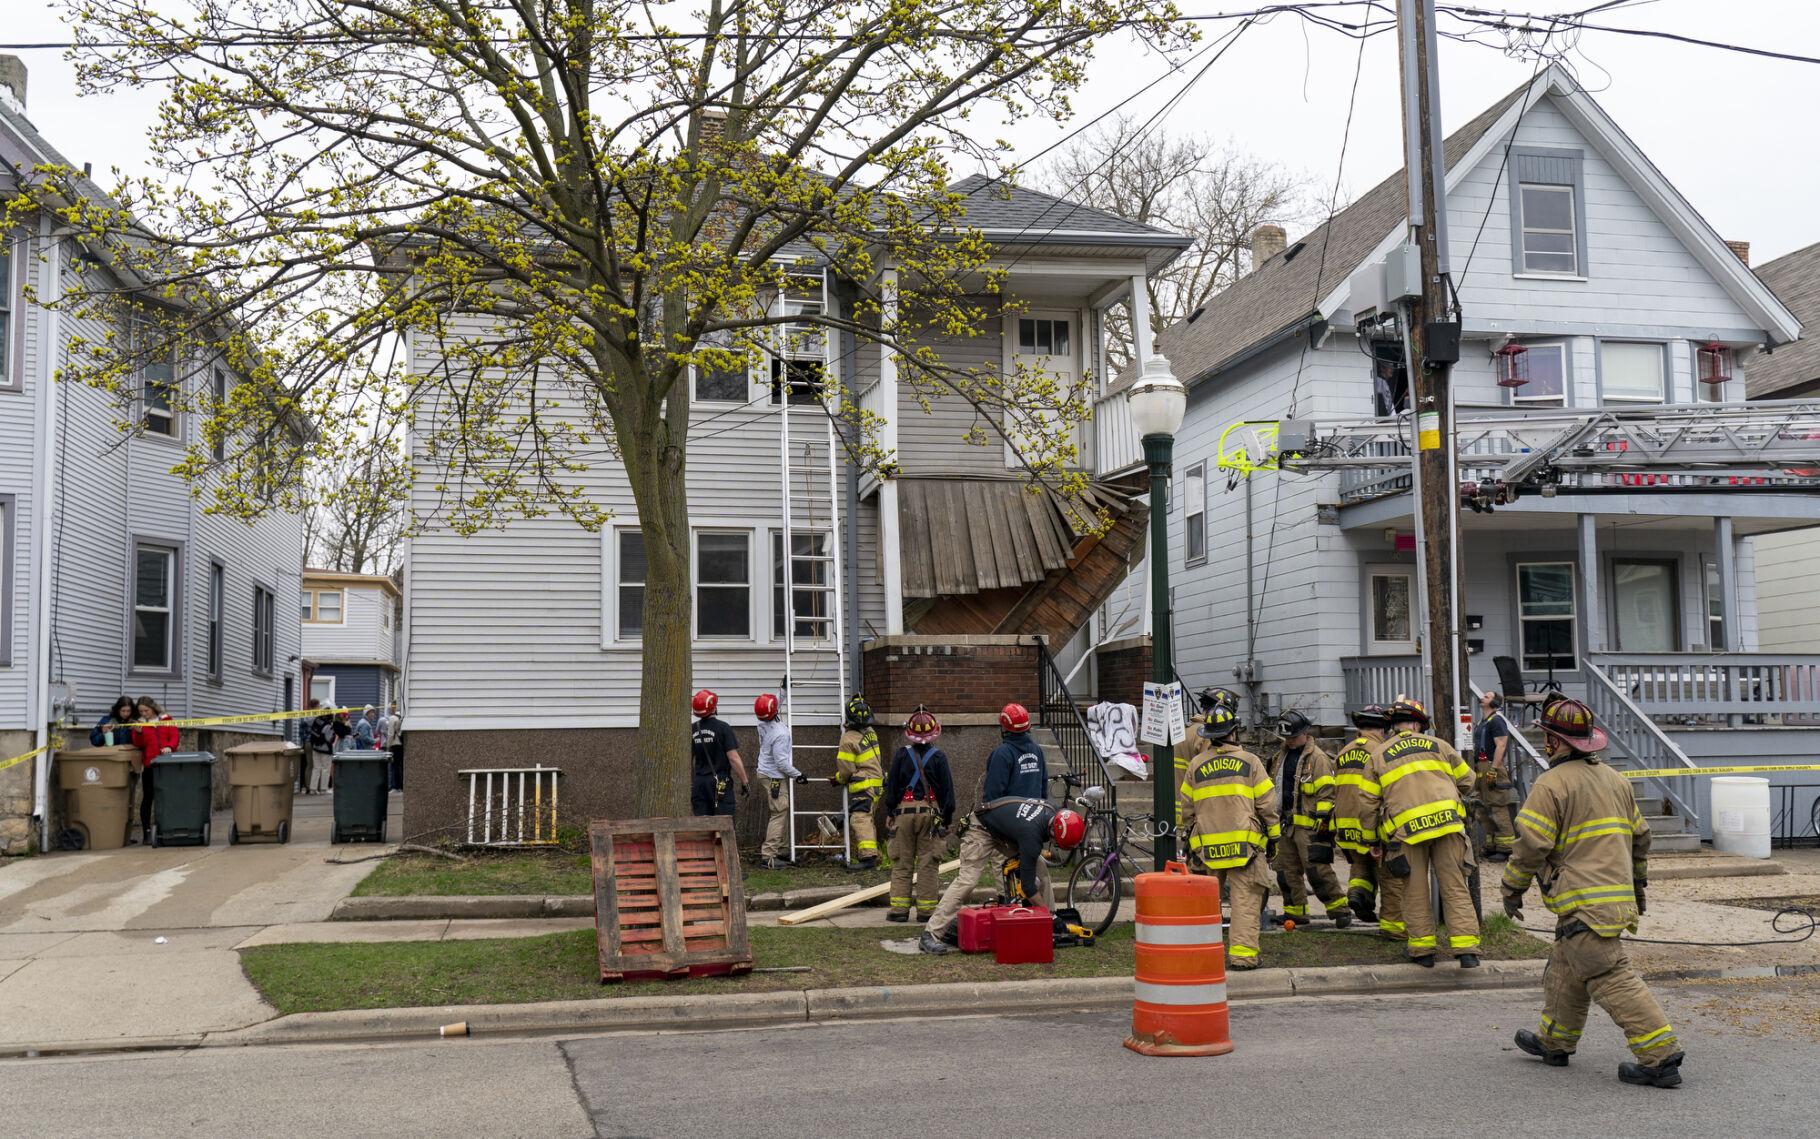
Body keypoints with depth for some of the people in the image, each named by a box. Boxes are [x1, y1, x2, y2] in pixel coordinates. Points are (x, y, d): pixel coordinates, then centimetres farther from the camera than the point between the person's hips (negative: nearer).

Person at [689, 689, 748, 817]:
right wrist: (745, 782, -2)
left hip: (699, 782, 5)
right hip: (720, 782, -5)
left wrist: (689, 786, 18)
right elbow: (733, 758, -11)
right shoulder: (722, 728, -9)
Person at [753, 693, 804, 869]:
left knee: (779, 813, 17)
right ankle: (769, 856, -9)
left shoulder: (762, 726, -1)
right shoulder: (780, 733, -26)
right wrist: (798, 775, -9)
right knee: (779, 814, -7)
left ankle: (776, 850, 22)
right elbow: (781, 762, -23)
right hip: (774, 777, -9)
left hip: (765, 772, 9)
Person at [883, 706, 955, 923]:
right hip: (931, 813, 0)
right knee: (928, 863, 4)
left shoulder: (901, 755, 1)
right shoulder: (939, 756, 0)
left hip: (904, 811, 0)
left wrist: (889, 814, 11)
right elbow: (947, 789, 2)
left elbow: (891, 786, 3)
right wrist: (948, 818, 9)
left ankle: (899, 908, 3)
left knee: (901, 862, 6)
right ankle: (926, 909, 4)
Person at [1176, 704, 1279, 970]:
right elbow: (1267, 804, 0)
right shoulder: (1249, 761, 0)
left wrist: (1192, 836, 26)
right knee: (1245, 900, -3)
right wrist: (1273, 837, 10)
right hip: (1245, 843, -3)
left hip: (1207, 845, 3)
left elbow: (1186, 808, 12)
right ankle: (1243, 953, -9)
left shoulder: (1196, 765, 7)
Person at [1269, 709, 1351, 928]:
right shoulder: (1284, 758, 18)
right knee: (1287, 869, 10)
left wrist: (1322, 820, -17)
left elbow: (1326, 793, -12)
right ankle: (1295, 911, 20)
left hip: (1309, 825, -9)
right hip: (1288, 823, 9)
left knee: (1317, 868, -13)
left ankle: (1340, 909, -4)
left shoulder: (1318, 758, -8)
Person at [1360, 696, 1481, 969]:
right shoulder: (1438, 745, 15)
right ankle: (1467, 950, -2)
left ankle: (1422, 949, 11)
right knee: (1455, 888, 3)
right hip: (1447, 823, 1)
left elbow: (1369, 802, 10)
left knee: (1415, 893, 9)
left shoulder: (1378, 755, 13)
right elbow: (1466, 780, 22)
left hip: (1406, 830, 0)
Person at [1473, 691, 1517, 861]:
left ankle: (1506, 848, -9)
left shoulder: (1496, 721, -8)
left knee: (1497, 809, -11)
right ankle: (1491, 846, 18)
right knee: (1484, 810, 12)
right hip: (1481, 768, 10)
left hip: (1493, 767, -10)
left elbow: (1501, 745, -17)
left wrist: (1493, 770, -22)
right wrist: (1474, 769, 22)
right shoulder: (1481, 722, 21)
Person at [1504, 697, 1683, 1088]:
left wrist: (1512, 890, -2)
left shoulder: (1551, 784, -11)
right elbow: (1639, 836, 24)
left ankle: (1660, 1057, -14)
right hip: (1618, 894, 9)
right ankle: (1554, 1042, 30)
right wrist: (1637, 885, 33)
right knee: (1565, 969, 20)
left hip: (1583, 902, -9)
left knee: (1611, 976, -10)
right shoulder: (1614, 779, 17)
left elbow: (1531, 844, -14)